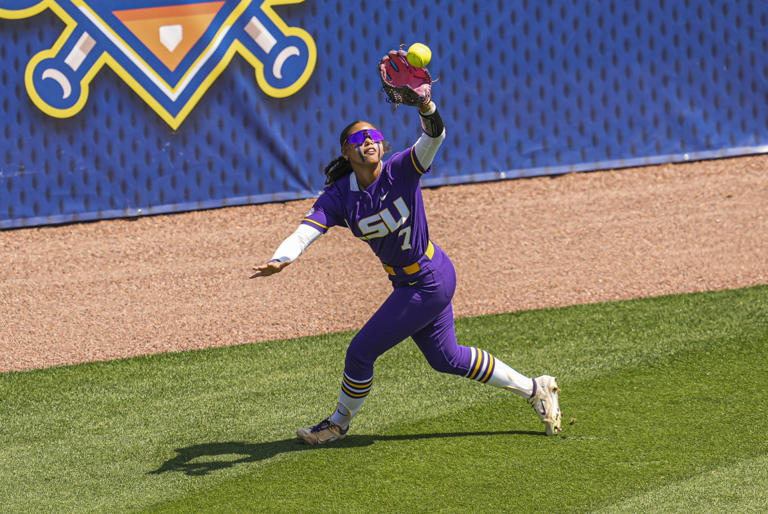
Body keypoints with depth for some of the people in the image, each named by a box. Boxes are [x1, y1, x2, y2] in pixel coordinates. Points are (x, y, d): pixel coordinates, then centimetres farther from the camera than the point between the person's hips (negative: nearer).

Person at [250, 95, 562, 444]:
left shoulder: (401, 171, -18)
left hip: (429, 284, -7)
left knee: (361, 351, -1)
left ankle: (339, 424, 26)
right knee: (447, 358, 23)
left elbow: (434, 136, -34)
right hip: (407, 284, 7)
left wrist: (426, 106, -56)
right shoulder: (338, 197, -7)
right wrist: (280, 260, -40)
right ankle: (534, 389, 38)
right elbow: (305, 232, -20)